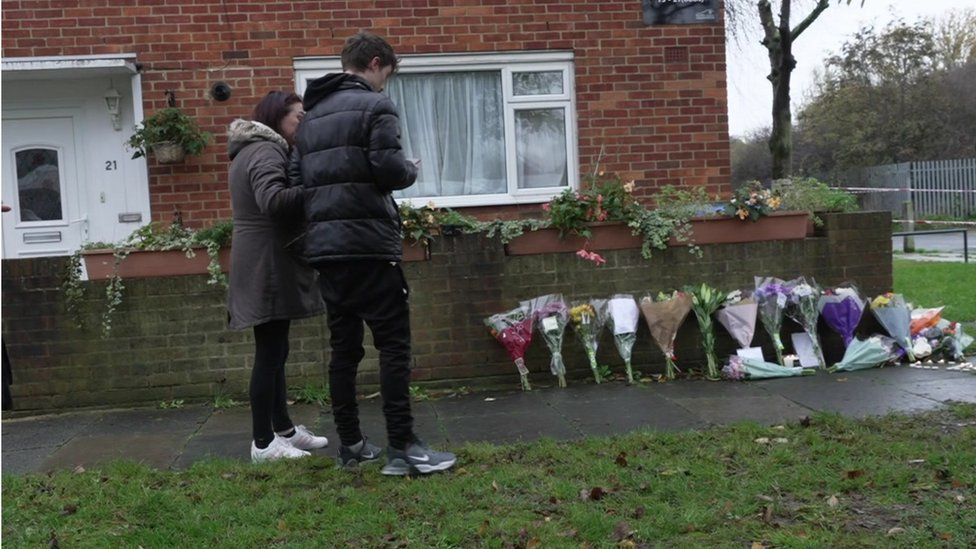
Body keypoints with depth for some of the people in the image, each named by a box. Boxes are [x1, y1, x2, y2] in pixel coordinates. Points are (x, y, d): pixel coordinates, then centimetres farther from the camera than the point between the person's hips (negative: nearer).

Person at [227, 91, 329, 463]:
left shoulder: (256, 149, 19)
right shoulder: (265, 151, -13)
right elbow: (272, 199, -29)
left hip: (264, 265, 11)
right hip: (268, 266, -11)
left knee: (275, 350, 16)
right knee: (270, 352, -6)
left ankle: (283, 428, 25)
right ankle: (263, 443, 0)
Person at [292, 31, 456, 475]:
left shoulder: (311, 117, 19)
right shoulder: (374, 105, -3)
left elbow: (297, 179, 14)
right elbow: (388, 168, -14)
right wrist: (411, 172, 6)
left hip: (324, 246, 7)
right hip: (368, 243, -7)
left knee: (344, 348, 11)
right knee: (393, 345, -4)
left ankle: (350, 445, 16)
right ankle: (402, 448, -6)